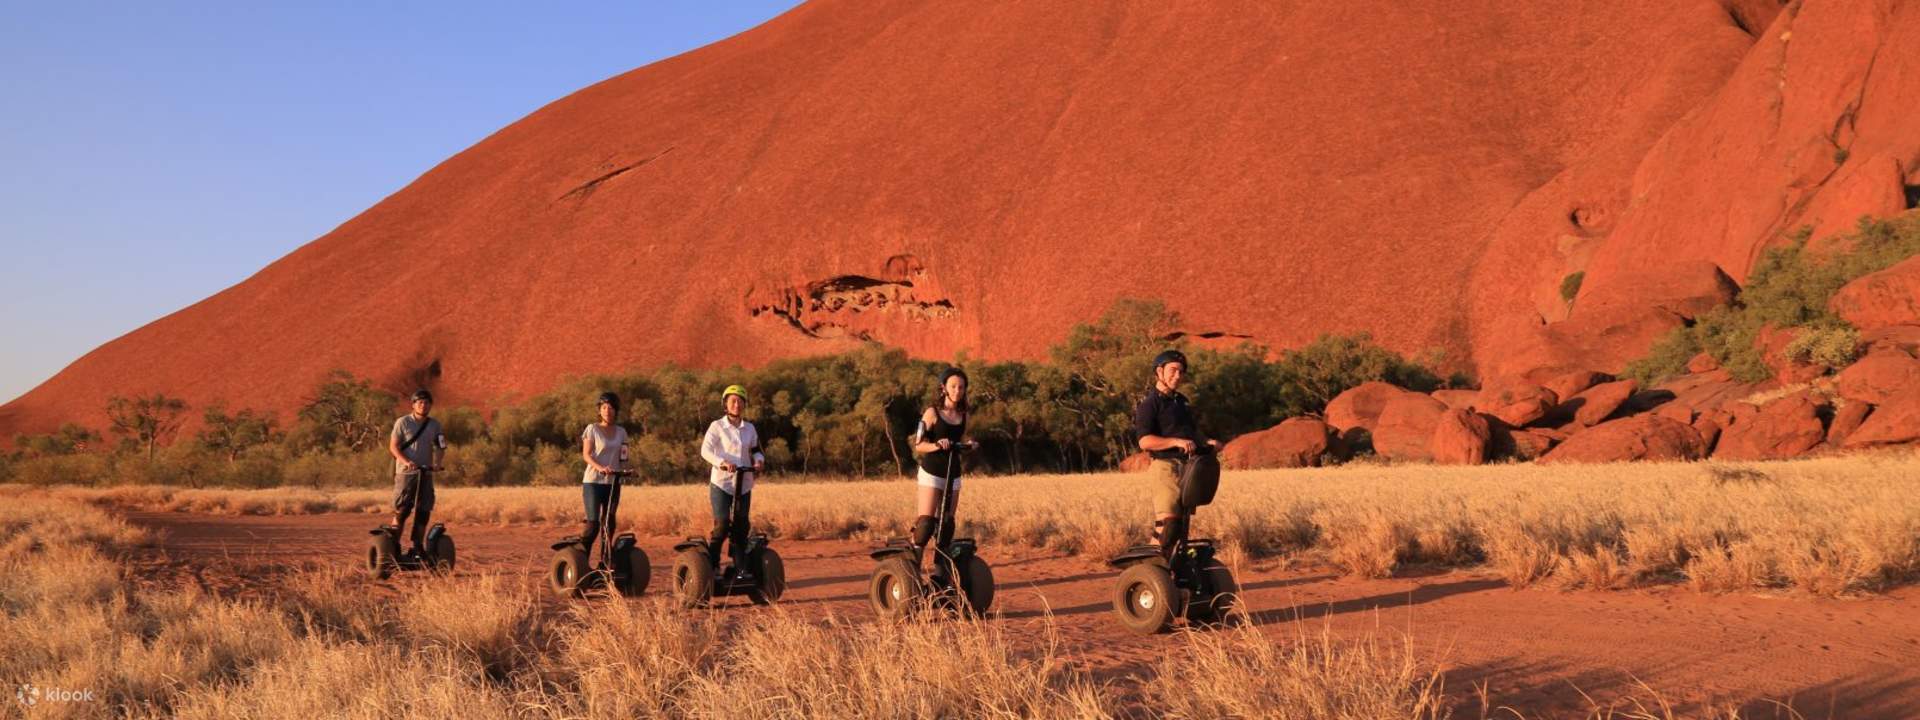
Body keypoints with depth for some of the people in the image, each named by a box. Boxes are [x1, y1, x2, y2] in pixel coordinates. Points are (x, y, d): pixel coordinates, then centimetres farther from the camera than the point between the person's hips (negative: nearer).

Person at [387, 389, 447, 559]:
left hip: (426, 474, 4)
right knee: (401, 511, -6)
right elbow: (393, 446, -6)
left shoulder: (435, 425, 12)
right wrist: (406, 461, -23)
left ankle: (416, 548, 10)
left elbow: (439, 447, 14)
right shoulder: (403, 422, -2)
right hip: (405, 473, -4)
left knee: (424, 512, 2)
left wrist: (437, 462, -7)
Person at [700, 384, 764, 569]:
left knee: (741, 526, 5)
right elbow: (705, 450, -14)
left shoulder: (749, 428, 10)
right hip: (721, 483, -4)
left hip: (744, 484, 5)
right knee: (722, 524, -12)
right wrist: (722, 462, -31)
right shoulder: (717, 426, -3)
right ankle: (711, 565, -1)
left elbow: (755, 450, 21)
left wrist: (759, 461, -3)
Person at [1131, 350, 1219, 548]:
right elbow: (1144, 441, -18)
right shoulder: (1149, 404, -7)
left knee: (1182, 523, 9)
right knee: (1167, 523, -18)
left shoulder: (1181, 401, 22)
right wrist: (1177, 442, -27)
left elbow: (1194, 432, 32)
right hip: (1166, 466, -9)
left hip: (1188, 466, 9)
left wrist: (1207, 442, 10)